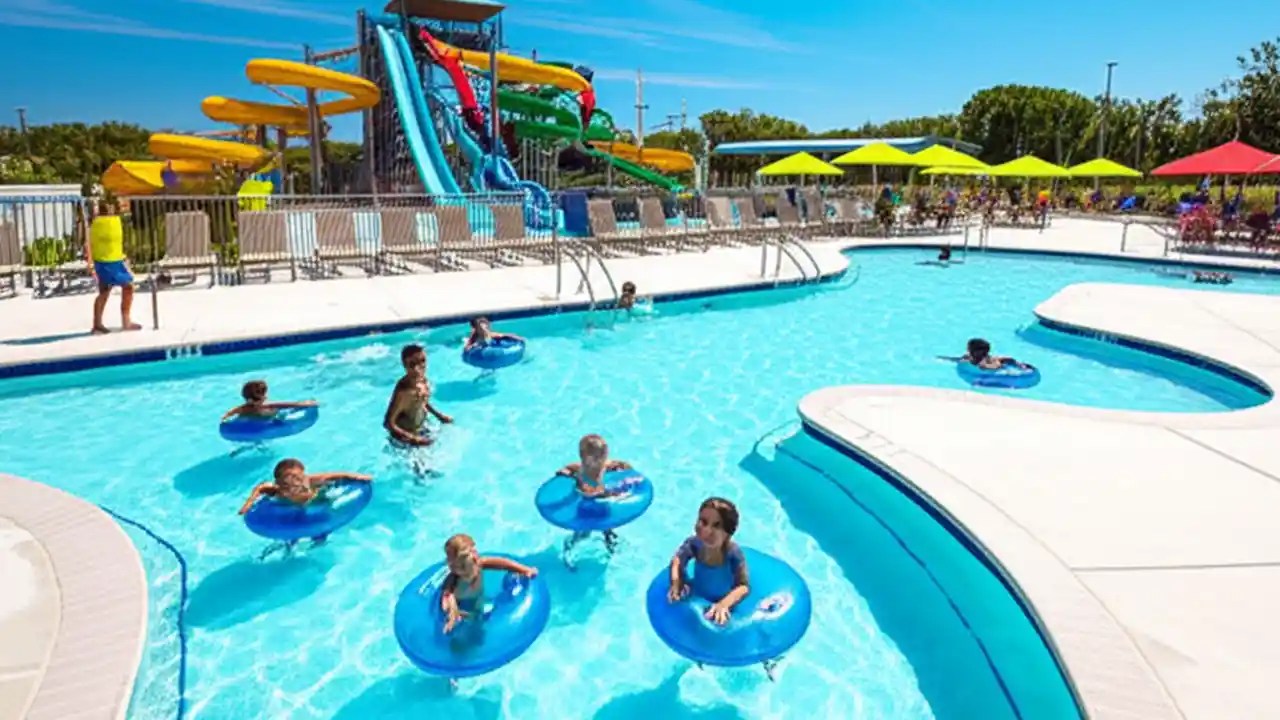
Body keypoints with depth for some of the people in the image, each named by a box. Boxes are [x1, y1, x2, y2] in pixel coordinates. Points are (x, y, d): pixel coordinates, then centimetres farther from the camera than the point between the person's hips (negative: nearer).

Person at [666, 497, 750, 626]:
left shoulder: (733, 553, -32)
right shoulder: (693, 543, -23)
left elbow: (744, 586, -29)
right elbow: (677, 560, -5)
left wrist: (724, 604, -43)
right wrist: (676, 583, -21)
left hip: (721, 602, -2)